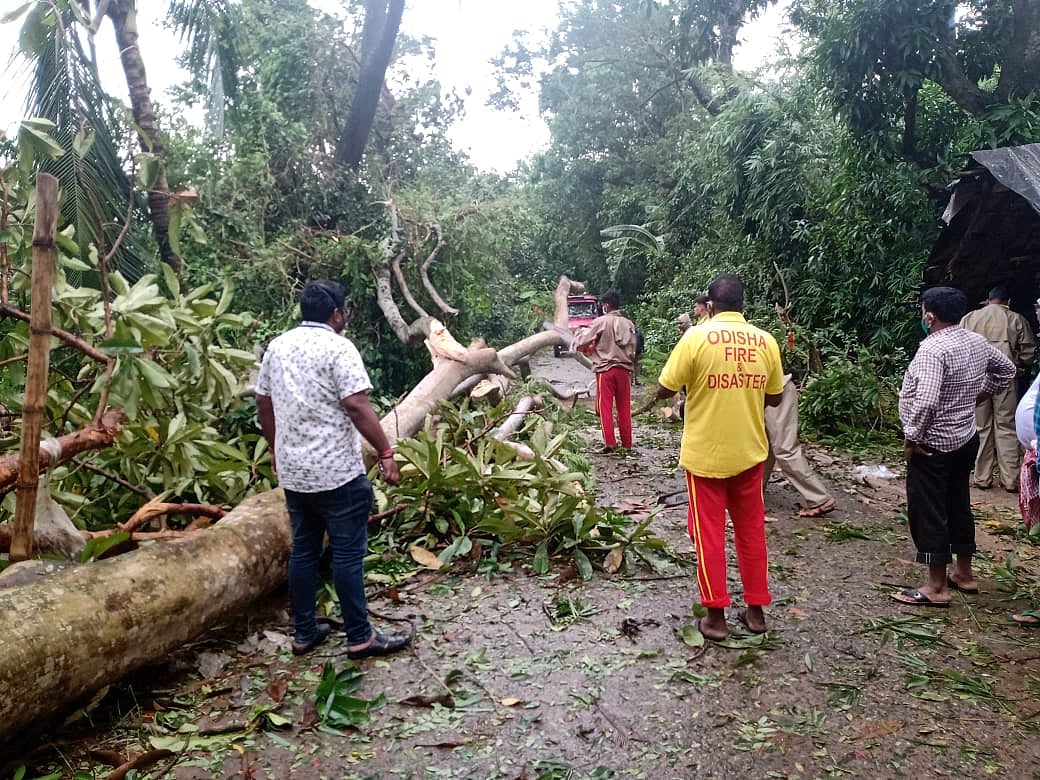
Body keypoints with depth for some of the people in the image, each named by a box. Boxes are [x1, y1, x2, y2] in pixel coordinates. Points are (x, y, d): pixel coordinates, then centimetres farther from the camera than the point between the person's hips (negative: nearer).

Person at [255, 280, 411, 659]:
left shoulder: (277, 346, 10)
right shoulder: (338, 348, -13)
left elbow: (263, 405, 16)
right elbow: (357, 406, -20)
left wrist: (276, 449, 27)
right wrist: (386, 453, -15)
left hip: (293, 471, 7)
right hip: (337, 472, -7)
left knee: (303, 550, 15)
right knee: (347, 553, 1)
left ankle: (304, 632, 23)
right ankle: (360, 637, 9)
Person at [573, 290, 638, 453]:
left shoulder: (600, 322, -6)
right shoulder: (629, 324, 7)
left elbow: (581, 343, -2)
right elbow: (633, 349, 10)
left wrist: (579, 332, 18)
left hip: (606, 369, -4)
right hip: (625, 369, 4)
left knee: (605, 407, 1)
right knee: (624, 408, 10)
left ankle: (610, 443, -5)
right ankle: (627, 444, 12)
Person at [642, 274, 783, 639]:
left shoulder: (697, 337, -13)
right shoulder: (766, 341, -1)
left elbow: (663, 390, -8)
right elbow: (774, 397, 9)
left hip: (705, 454, -3)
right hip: (749, 452, 4)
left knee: (710, 533, 7)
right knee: (752, 530, 16)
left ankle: (716, 617, 14)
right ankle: (756, 610, 25)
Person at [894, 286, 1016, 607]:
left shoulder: (932, 348, -23)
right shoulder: (977, 341, 4)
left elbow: (926, 401, -32)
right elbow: (1007, 369, 21)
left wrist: (911, 437, -20)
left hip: (933, 445, -9)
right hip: (966, 438, 9)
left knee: (928, 511, -1)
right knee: (958, 505, 19)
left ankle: (936, 587, 5)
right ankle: (964, 574, 31)